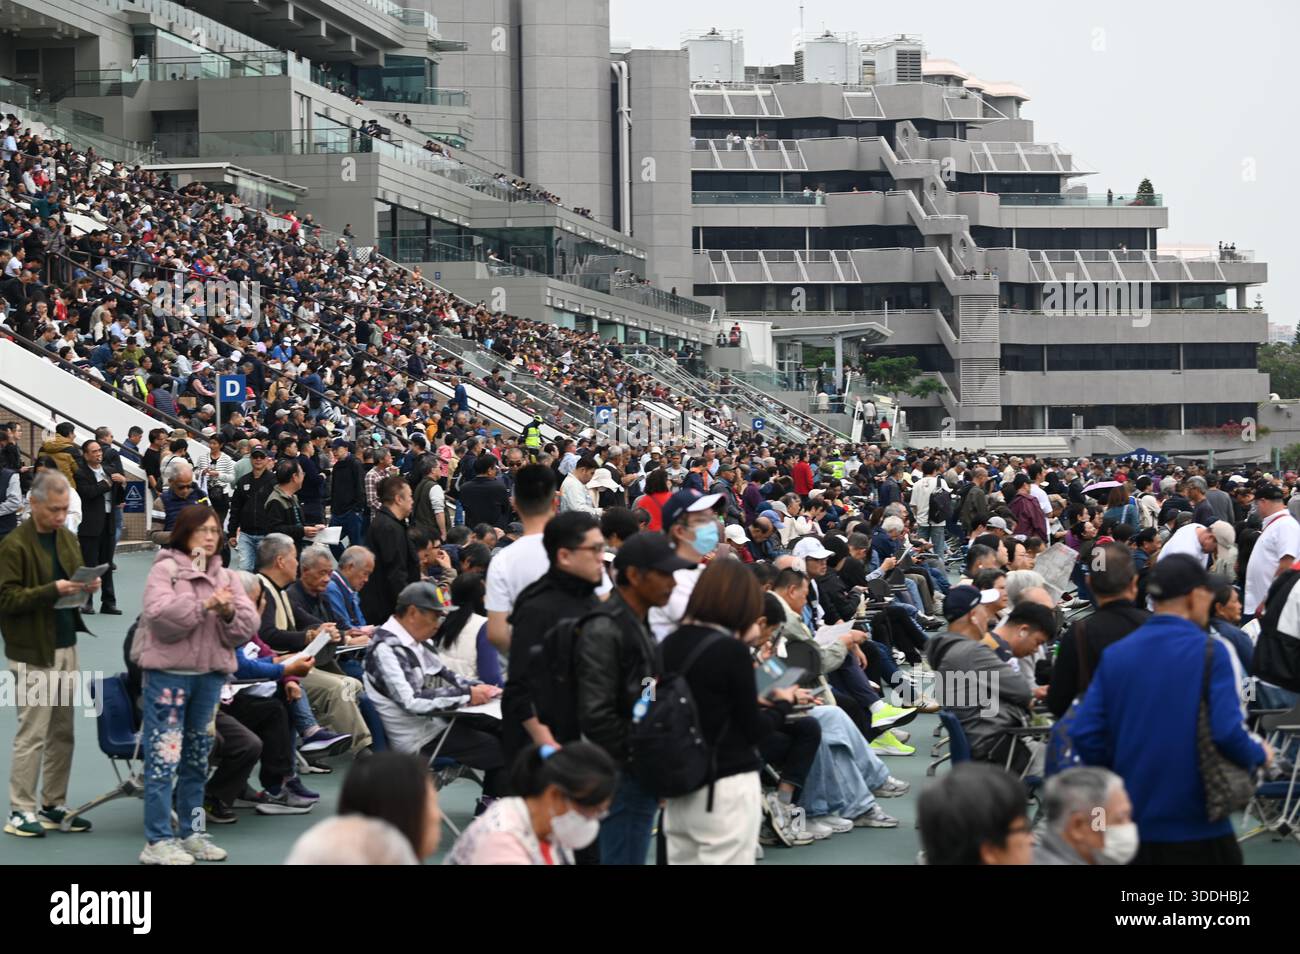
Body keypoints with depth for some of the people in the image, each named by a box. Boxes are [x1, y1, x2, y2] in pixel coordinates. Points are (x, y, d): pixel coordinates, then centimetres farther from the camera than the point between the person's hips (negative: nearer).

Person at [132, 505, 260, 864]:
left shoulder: (226, 577, 12)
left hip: (211, 674, 6)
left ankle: (192, 833, 22)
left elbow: (246, 629, 5)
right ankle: (158, 841, -4)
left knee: (198, 759, 13)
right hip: (168, 673, -6)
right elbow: (160, 616, -20)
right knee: (164, 756, -7)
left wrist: (230, 612, -15)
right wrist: (204, 605, -23)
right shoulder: (165, 569, -4)